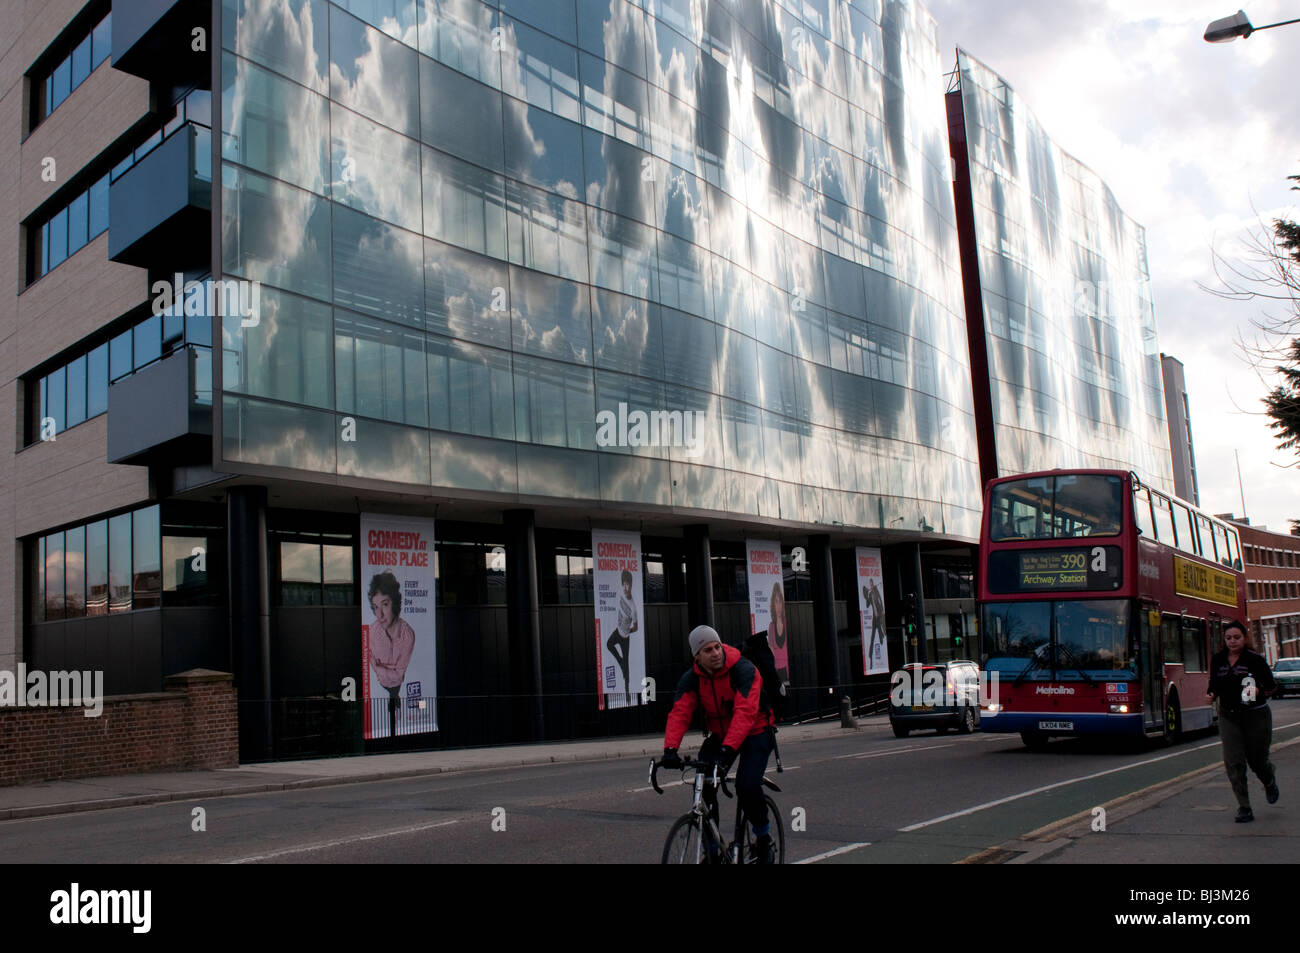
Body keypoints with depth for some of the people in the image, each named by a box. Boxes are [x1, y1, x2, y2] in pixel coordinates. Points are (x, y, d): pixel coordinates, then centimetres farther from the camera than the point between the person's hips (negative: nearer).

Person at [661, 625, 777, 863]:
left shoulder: (743, 670, -25)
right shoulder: (691, 678, -11)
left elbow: (745, 712, -37)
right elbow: (679, 713, -22)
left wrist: (728, 749, -49)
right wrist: (670, 749, -39)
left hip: (754, 733, -4)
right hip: (719, 734, 4)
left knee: (747, 785, -25)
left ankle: (764, 837, 5)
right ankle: (712, 851, 4)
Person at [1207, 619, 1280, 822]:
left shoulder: (1255, 659, -8)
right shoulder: (1217, 660, 4)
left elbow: (1272, 686, -5)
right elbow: (1214, 685, 15)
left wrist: (1259, 691, -24)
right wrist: (1212, 694, -6)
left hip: (1256, 716, -3)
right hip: (1229, 717, 3)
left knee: (1257, 760, 10)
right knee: (1233, 763, -6)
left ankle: (1270, 780, 46)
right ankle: (1244, 808, 1)